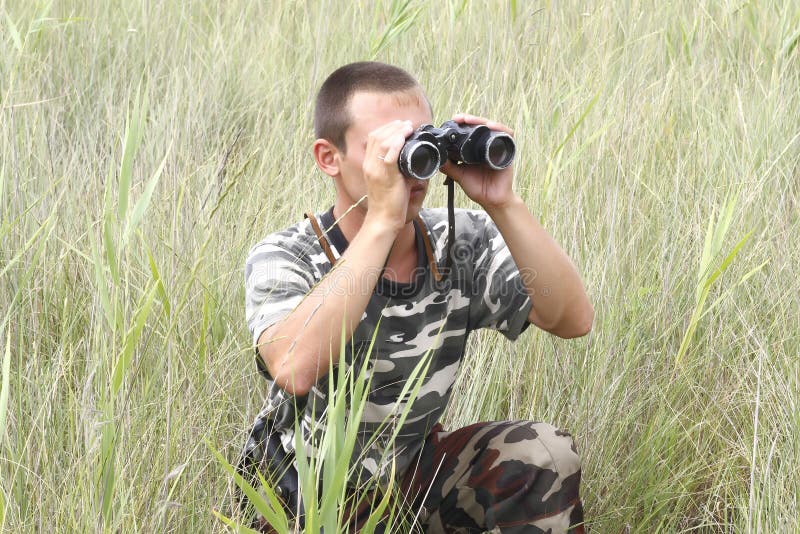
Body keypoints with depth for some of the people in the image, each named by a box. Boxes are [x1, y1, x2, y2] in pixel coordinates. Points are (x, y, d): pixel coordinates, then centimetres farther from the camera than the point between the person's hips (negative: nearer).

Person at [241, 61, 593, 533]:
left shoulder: (463, 244, -7)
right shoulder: (283, 260, -20)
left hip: (415, 468, 4)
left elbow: (573, 319, -18)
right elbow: (295, 370, -42)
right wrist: (383, 220, -42)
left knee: (545, 454, -18)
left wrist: (503, 205, -30)